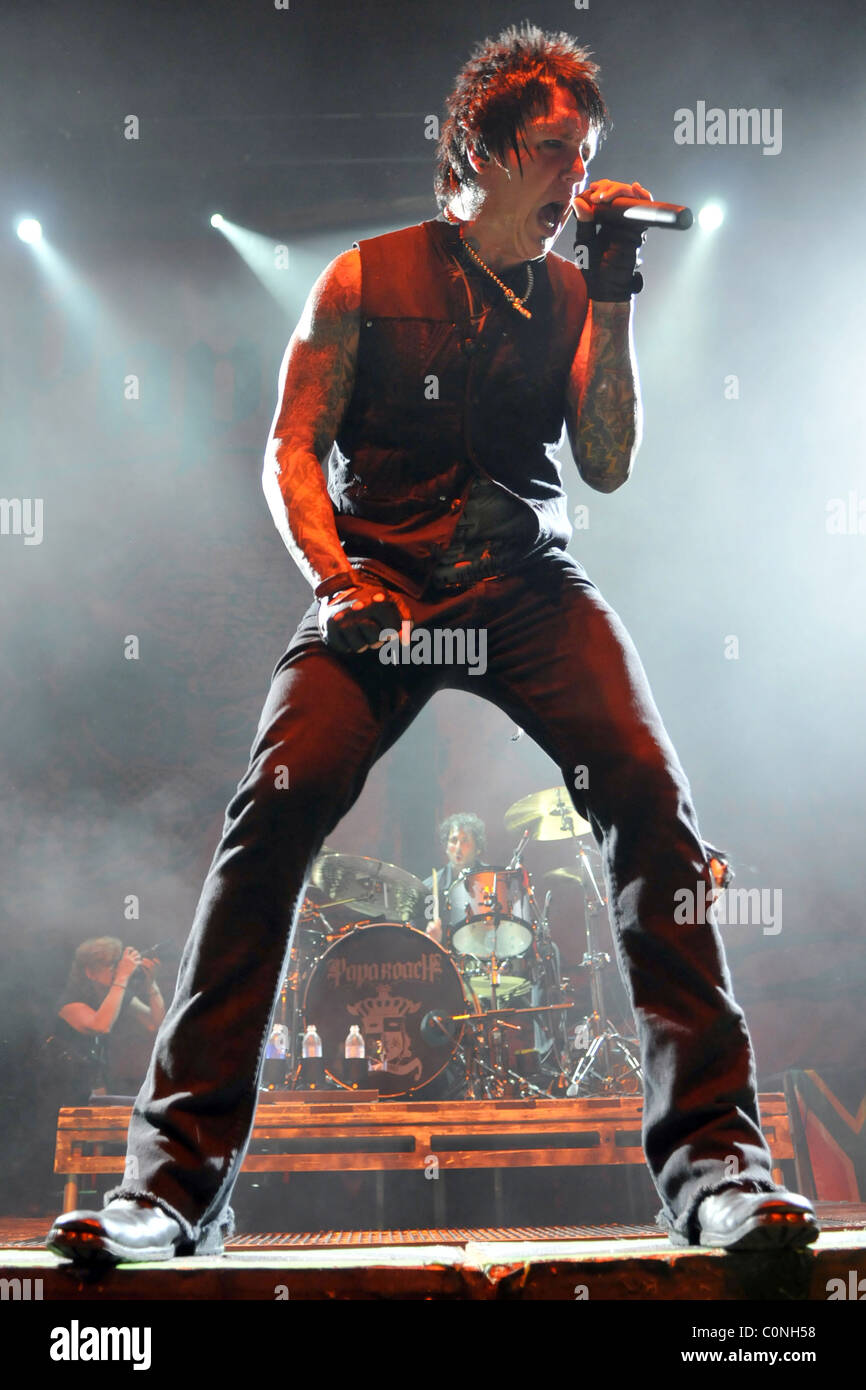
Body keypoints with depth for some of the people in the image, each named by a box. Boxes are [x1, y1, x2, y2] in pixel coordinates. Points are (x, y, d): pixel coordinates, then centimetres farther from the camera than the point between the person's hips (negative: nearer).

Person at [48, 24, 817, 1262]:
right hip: (381, 581, -1)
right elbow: (293, 450, 4)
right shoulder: (367, 279, 9)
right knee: (276, 802, -24)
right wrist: (337, 583, -14)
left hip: (529, 582, 2)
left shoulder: (570, 295, 16)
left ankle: (715, 1158, -19)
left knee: (648, 787, -24)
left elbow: (607, 464, 5)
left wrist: (612, 296, -1)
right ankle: (178, 1173, -16)